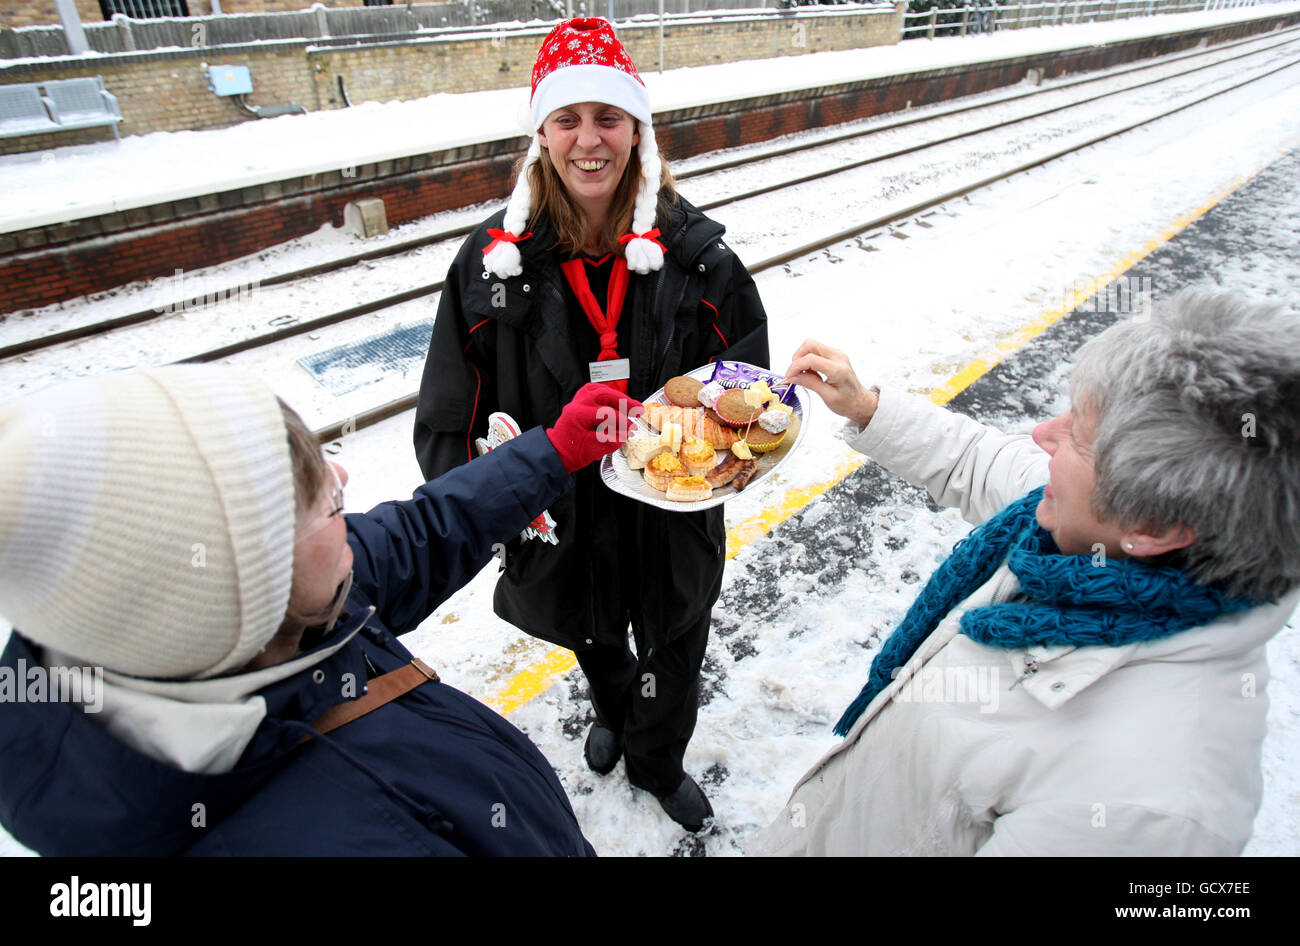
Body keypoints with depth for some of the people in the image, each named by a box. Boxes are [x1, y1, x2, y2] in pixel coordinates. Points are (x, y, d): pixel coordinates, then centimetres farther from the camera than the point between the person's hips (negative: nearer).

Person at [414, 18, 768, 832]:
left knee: (674, 656, 23)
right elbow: (450, 414, -8)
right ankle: (614, 716, 67)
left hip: (672, 518, 0)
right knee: (594, 644, 29)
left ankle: (657, 763, 56)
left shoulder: (695, 252, -12)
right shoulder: (497, 258, -11)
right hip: (560, 517, 1)